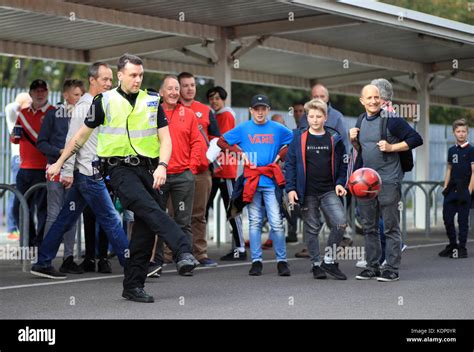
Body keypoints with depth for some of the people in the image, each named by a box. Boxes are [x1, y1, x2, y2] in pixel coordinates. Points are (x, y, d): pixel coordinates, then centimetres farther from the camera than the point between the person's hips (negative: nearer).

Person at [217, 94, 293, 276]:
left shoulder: (278, 129, 5)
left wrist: (280, 156, 6)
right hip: (251, 180, 1)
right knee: (254, 222, 5)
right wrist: (239, 153, 2)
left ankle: (282, 261, 3)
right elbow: (221, 142, 11)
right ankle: (256, 261, 10)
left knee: (276, 223, -6)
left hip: (271, 181, -1)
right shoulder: (243, 129, 6)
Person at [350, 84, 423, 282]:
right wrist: (354, 141, 3)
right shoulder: (361, 121, 11)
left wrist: (391, 147, -15)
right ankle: (372, 266, 20)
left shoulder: (391, 119, -8)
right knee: (369, 227, 11)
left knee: (391, 227, -2)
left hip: (388, 182, -7)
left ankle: (392, 269, 3)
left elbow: (416, 139, -8)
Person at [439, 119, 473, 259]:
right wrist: (445, 186, 11)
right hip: (451, 190, 6)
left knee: (463, 220, 0)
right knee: (447, 218, 7)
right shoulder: (452, 150, 12)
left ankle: (462, 248, 7)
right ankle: (452, 245, 22)